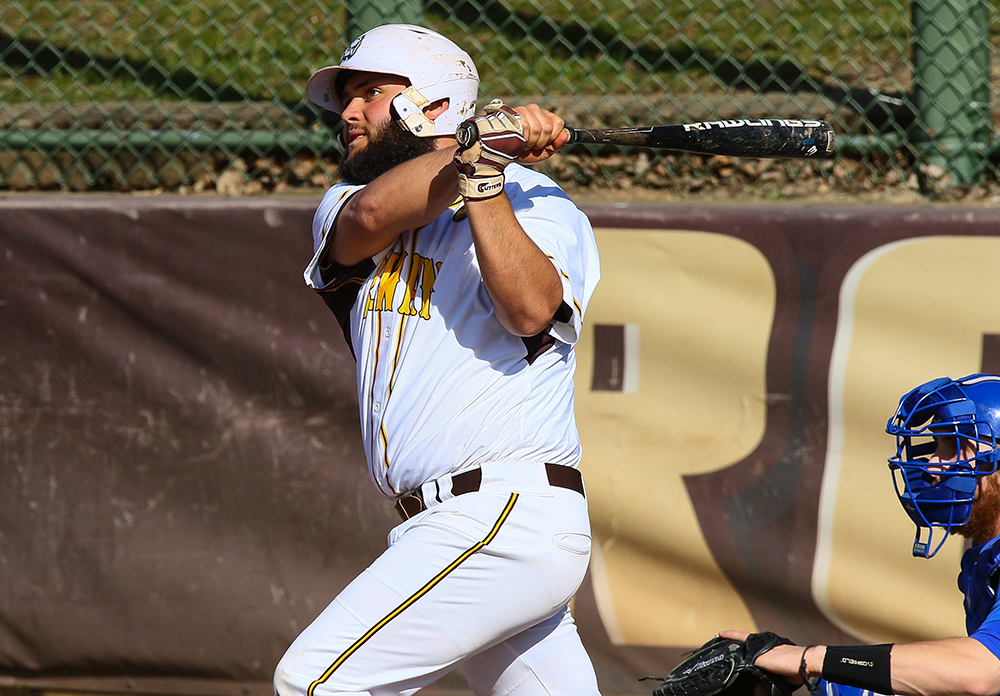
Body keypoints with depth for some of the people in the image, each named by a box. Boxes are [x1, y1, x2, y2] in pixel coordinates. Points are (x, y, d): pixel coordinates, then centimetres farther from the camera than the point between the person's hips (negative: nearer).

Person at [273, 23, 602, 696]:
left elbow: (530, 309, -20)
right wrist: (473, 143, -17)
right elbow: (369, 219, -7)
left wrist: (483, 173, -21)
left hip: (509, 516, -7)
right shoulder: (346, 206, 18)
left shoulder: (538, 204, 1)